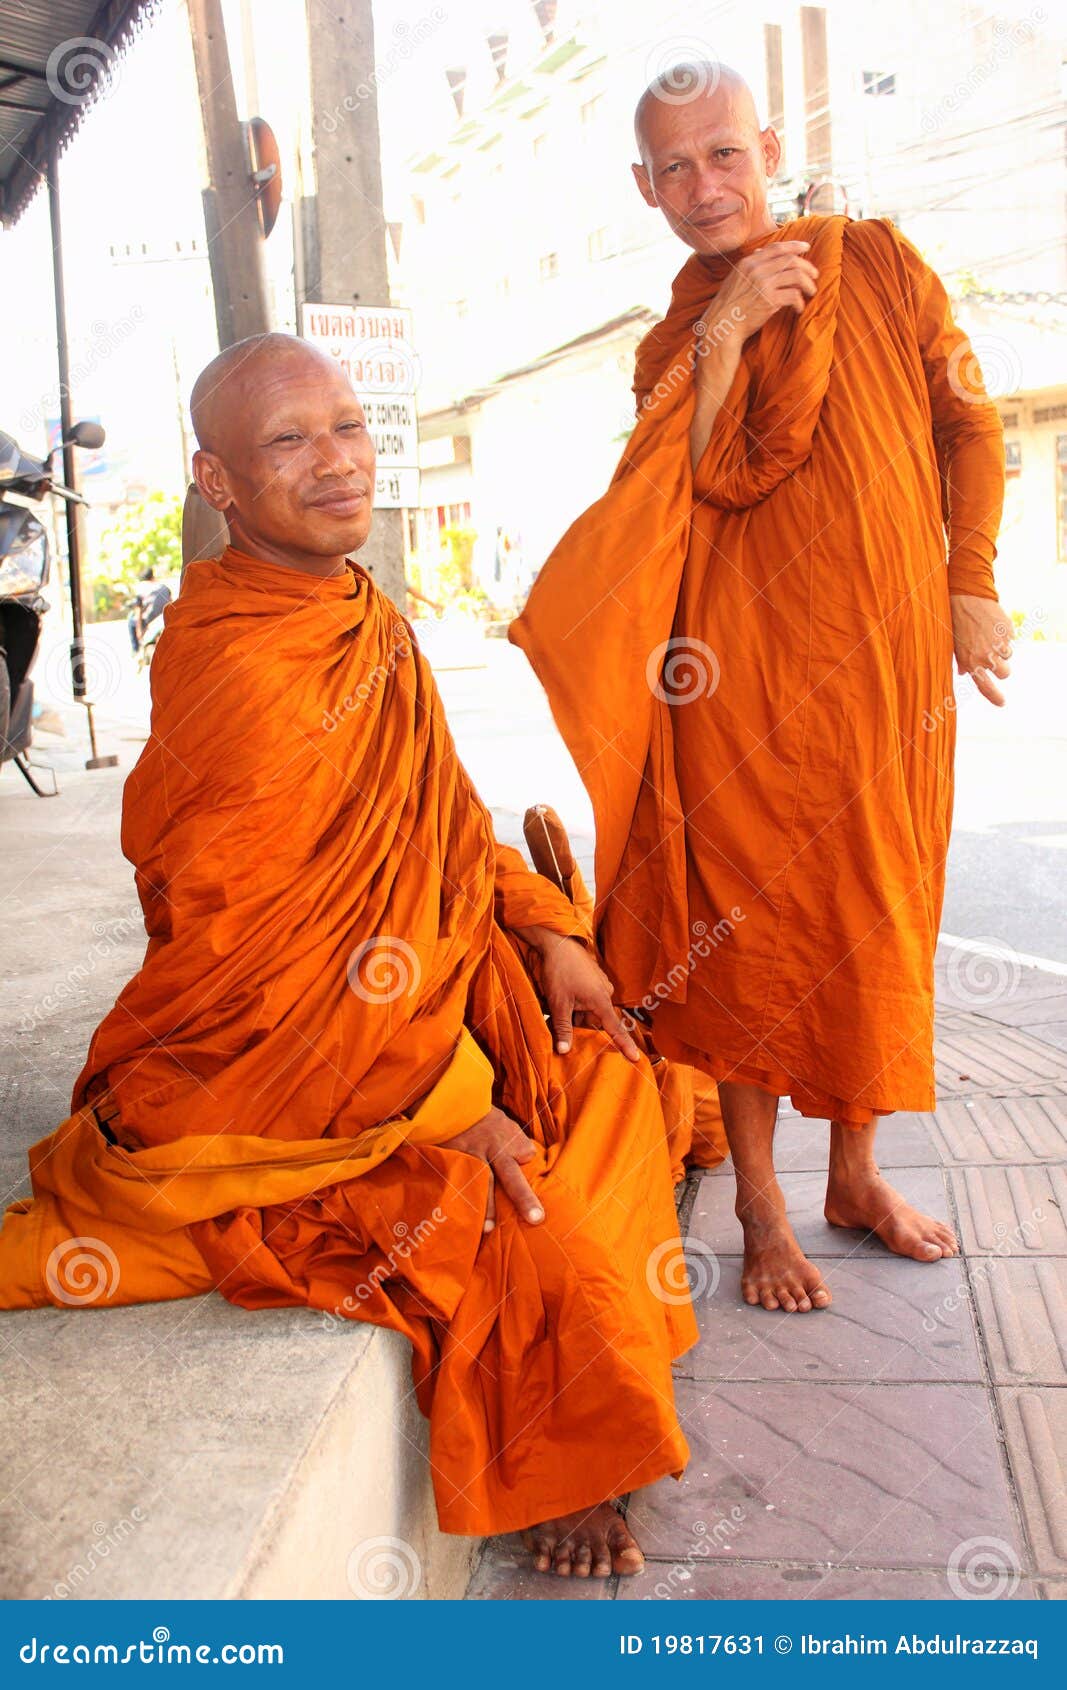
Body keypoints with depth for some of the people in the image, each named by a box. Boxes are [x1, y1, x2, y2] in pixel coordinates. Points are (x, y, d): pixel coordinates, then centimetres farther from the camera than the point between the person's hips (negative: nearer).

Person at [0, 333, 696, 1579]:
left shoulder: (367, 623, 4)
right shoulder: (237, 671, -26)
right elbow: (251, 952, -26)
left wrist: (545, 928, 0)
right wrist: (447, 1103, -21)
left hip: (420, 997, 10)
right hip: (281, 1083, -10)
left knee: (611, 1078, 16)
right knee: (537, 1234, -14)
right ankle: (544, 1485, 18)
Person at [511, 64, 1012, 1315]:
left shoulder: (878, 262, 8)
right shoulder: (669, 350, 9)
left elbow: (966, 422, 9)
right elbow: (698, 487, -8)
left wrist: (970, 587, 3)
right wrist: (722, 342, -13)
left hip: (892, 653, 1)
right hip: (746, 667, -1)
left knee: (877, 916, 9)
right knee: (746, 920, -1)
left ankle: (854, 1174, 25)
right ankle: (760, 1206, 12)